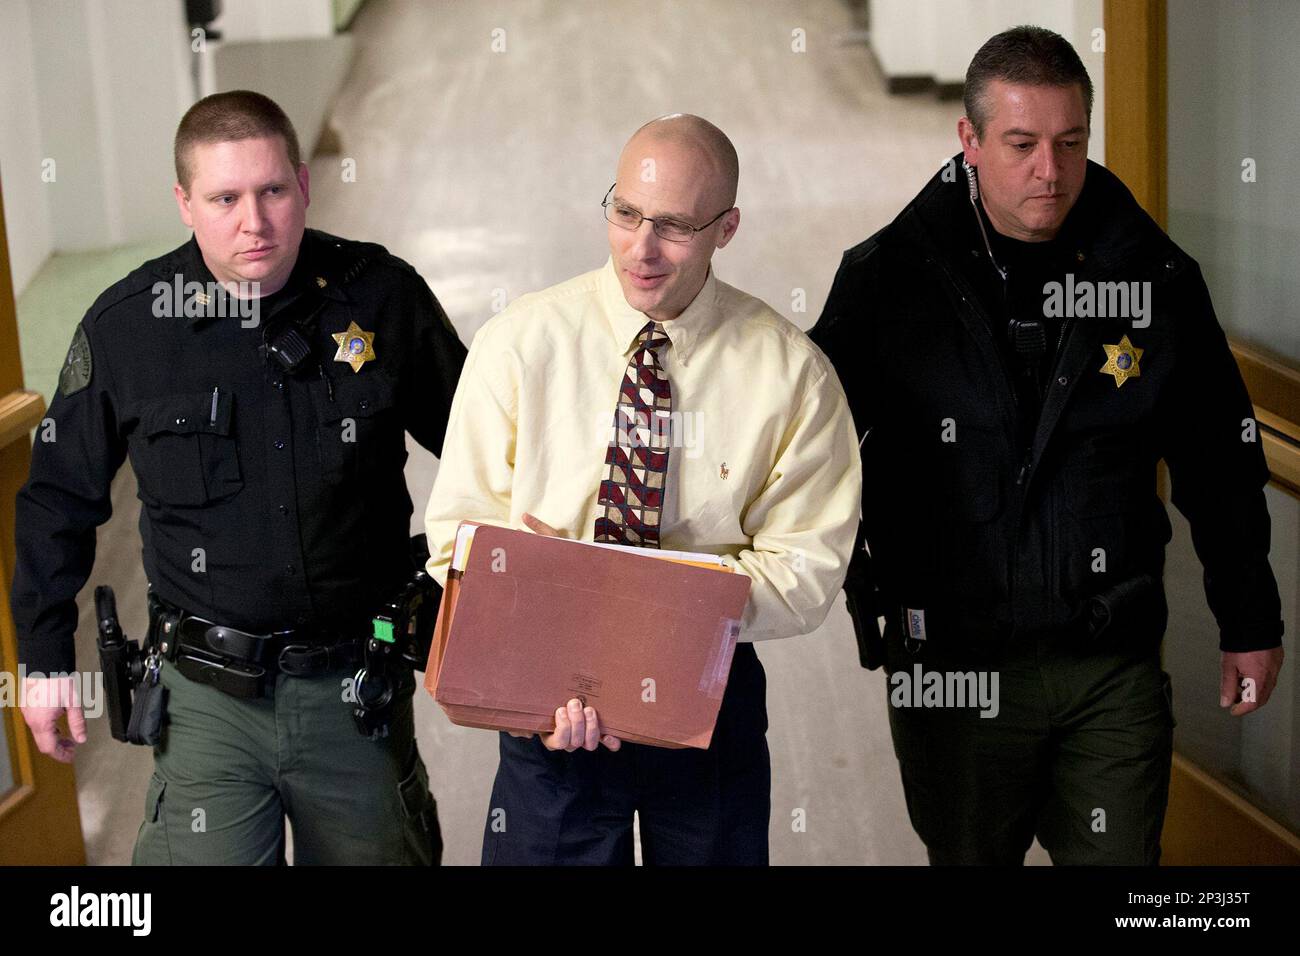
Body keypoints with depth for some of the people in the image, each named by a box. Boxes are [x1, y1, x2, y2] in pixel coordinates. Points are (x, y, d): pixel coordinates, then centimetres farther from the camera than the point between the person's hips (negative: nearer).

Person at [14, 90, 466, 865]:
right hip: (208, 697, -1)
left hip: (358, 685, 1)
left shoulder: (383, 296, -6)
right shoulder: (125, 327, -6)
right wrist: (46, 661, 9)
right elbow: (60, 498, 7)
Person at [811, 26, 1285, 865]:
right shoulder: (889, 277, -5)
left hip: (1115, 669, 1)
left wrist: (1250, 621, 13)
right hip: (952, 665, -1)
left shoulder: (1154, 275, 0)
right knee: (970, 855, 14)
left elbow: (1219, 463, 9)